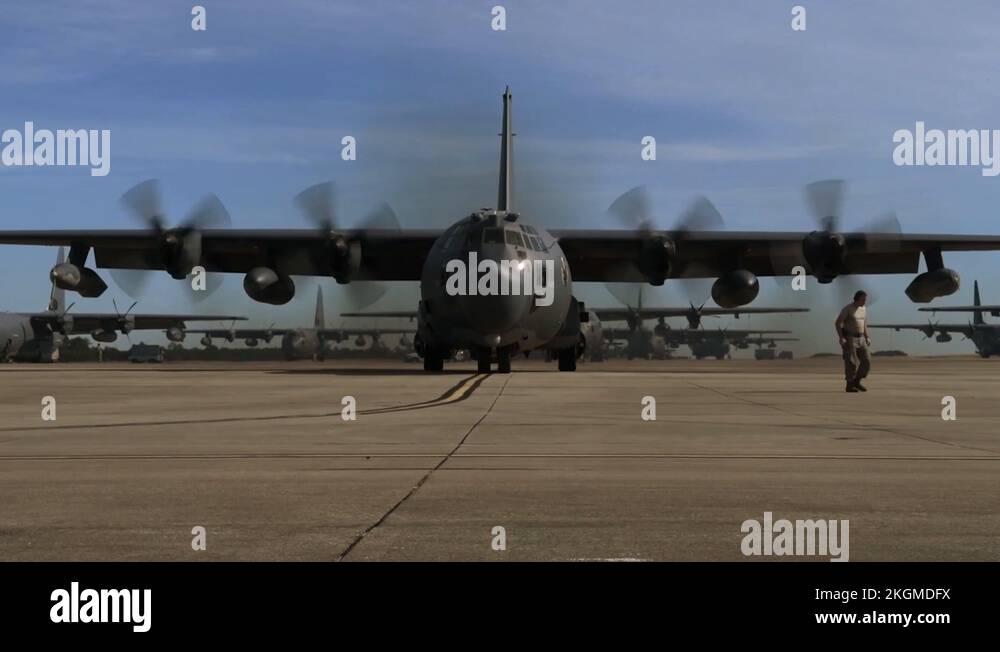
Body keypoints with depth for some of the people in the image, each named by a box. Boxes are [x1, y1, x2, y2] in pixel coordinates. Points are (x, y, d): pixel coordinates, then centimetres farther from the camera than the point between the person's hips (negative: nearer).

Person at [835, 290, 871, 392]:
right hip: (848, 338, -7)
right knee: (851, 363, -9)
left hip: (859, 339, 7)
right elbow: (837, 323, -14)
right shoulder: (847, 308, -13)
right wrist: (841, 338, -22)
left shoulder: (863, 309, 10)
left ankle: (856, 382, 13)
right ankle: (849, 386, 1)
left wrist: (867, 338, 11)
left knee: (866, 361, -1)